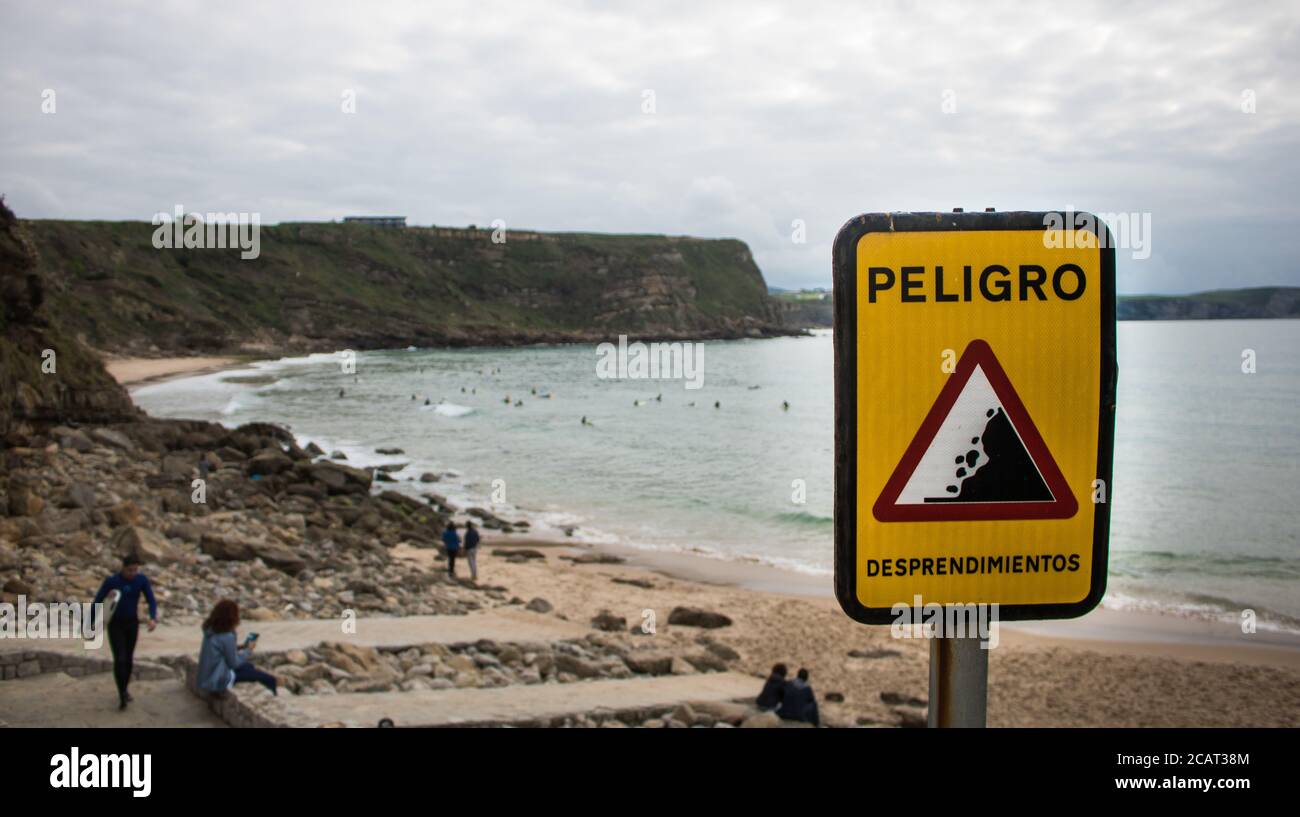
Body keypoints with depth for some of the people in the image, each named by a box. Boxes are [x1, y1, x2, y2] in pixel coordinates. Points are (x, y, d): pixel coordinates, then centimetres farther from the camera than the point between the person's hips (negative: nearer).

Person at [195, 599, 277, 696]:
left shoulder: (210, 630, -1)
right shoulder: (227, 637, -26)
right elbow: (233, 663, -14)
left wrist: (239, 648, 3)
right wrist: (248, 650, -1)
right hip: (217, 682, -9)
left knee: (248, 665, 27)